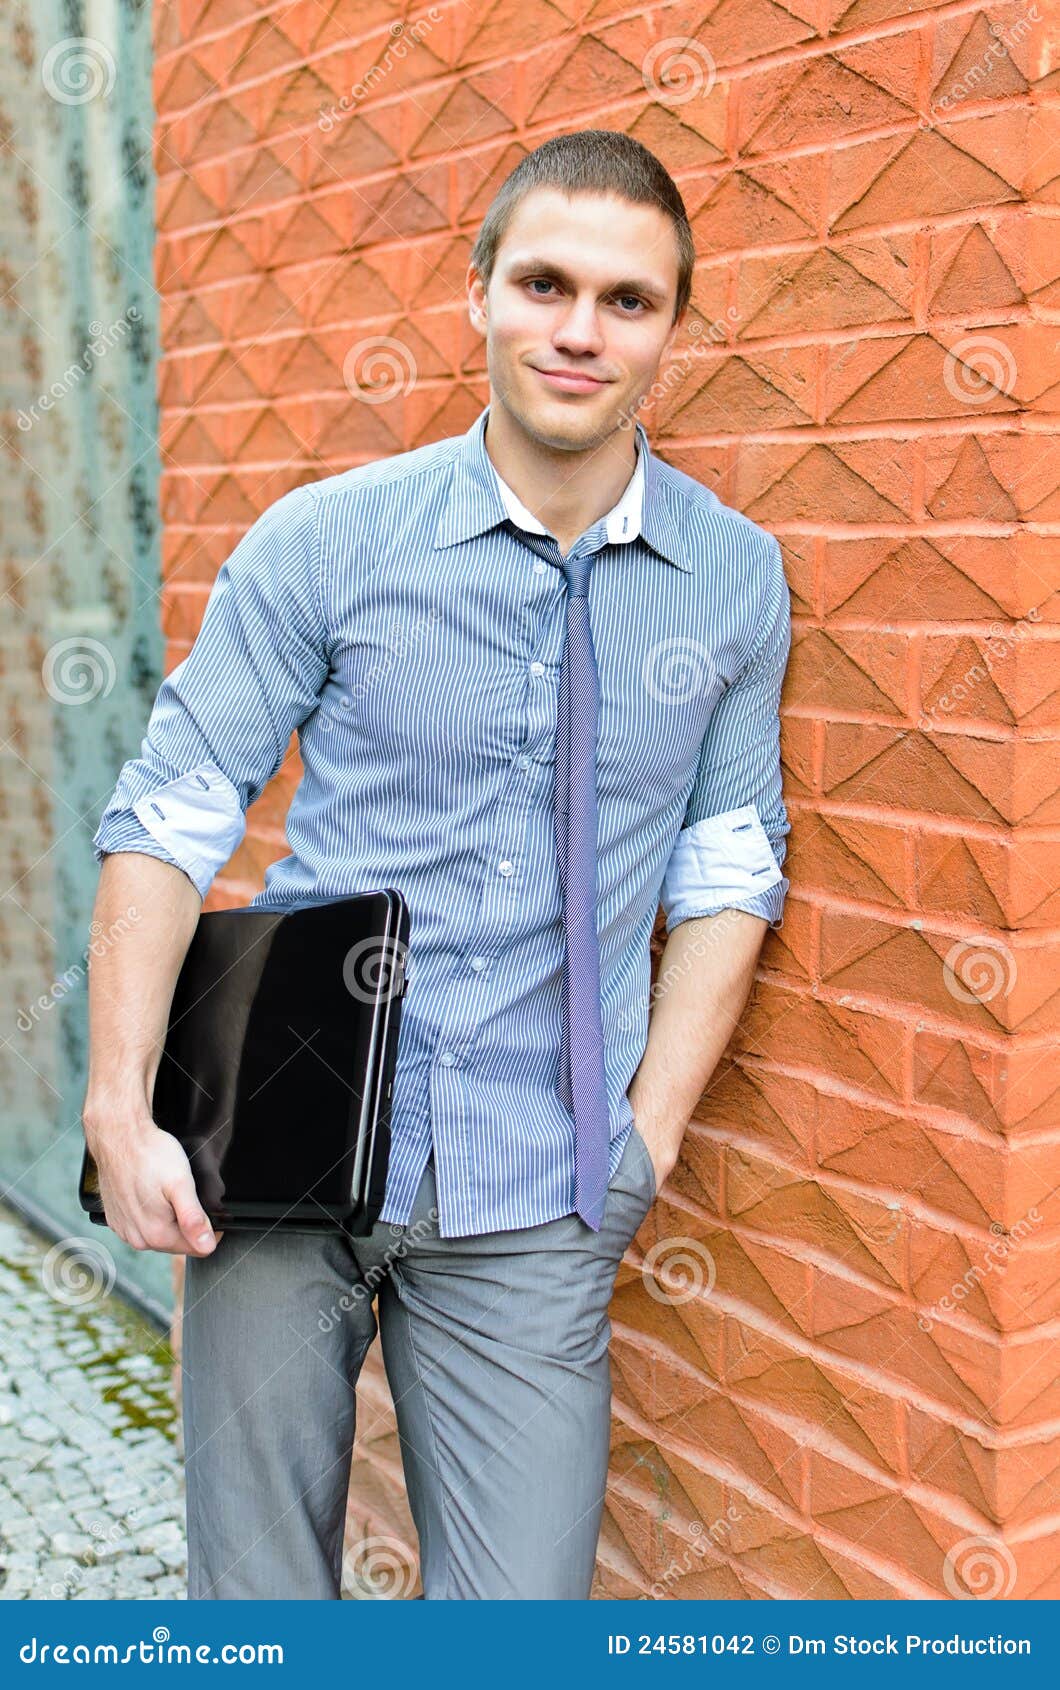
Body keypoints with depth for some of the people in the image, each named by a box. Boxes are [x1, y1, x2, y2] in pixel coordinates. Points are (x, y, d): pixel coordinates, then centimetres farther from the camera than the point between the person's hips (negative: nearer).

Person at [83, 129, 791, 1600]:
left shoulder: (734, 579, 1)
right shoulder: (325, 541, -5)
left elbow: (728, 871, 7)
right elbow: (170, 815, -3)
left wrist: (648, 1135, -2)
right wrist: (120, 1107, -10)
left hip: (534, 1206, 1)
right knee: (254, 1597, 12)